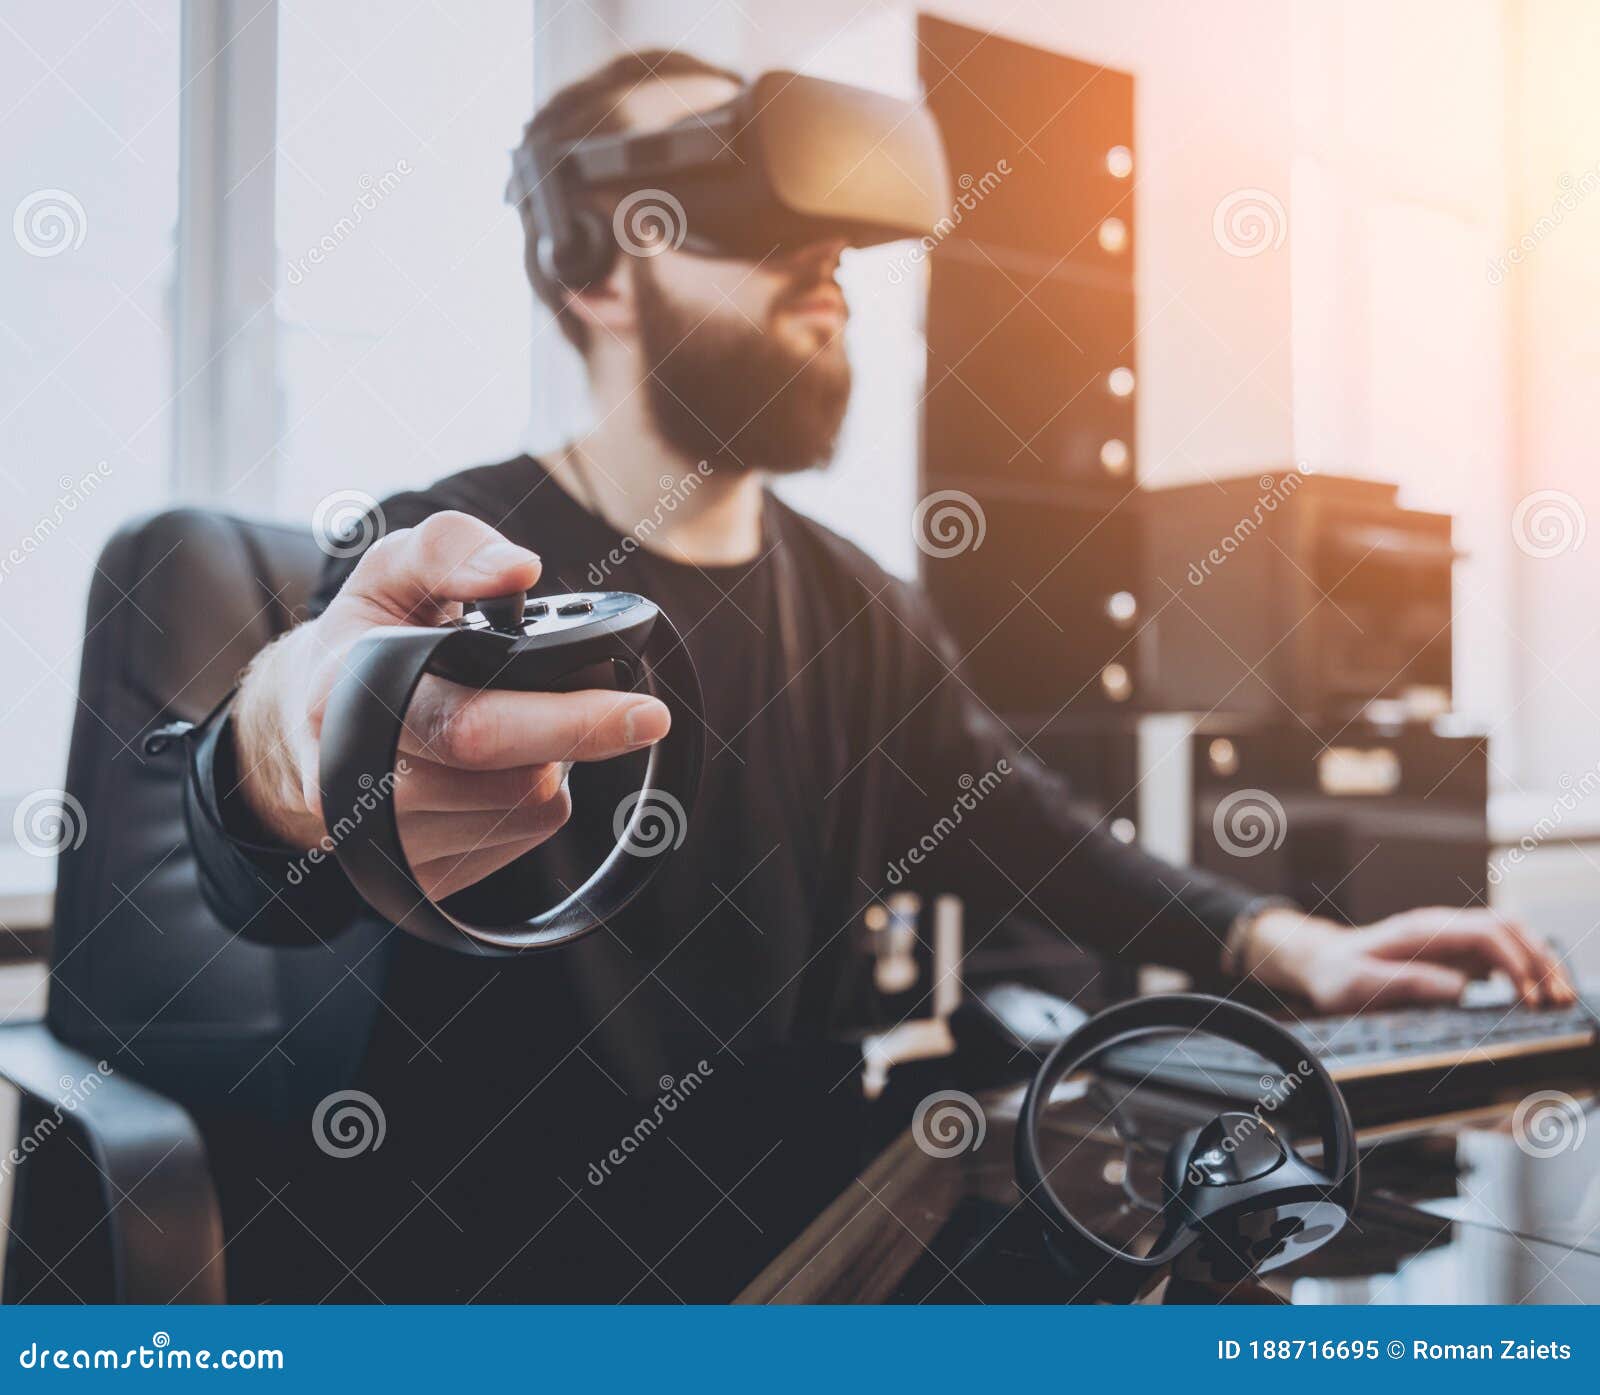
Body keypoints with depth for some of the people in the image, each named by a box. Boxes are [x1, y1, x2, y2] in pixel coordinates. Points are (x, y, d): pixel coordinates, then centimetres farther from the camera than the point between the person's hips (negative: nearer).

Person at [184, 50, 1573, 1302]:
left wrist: (1279, 943, 0)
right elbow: (277, 887, -28)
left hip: (782, 1256, 5)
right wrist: (291, 754, -55)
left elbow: (1028, 834, 17)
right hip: (465, 1269, -4)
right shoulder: (444, 555, -11)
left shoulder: (866, 616, 8)